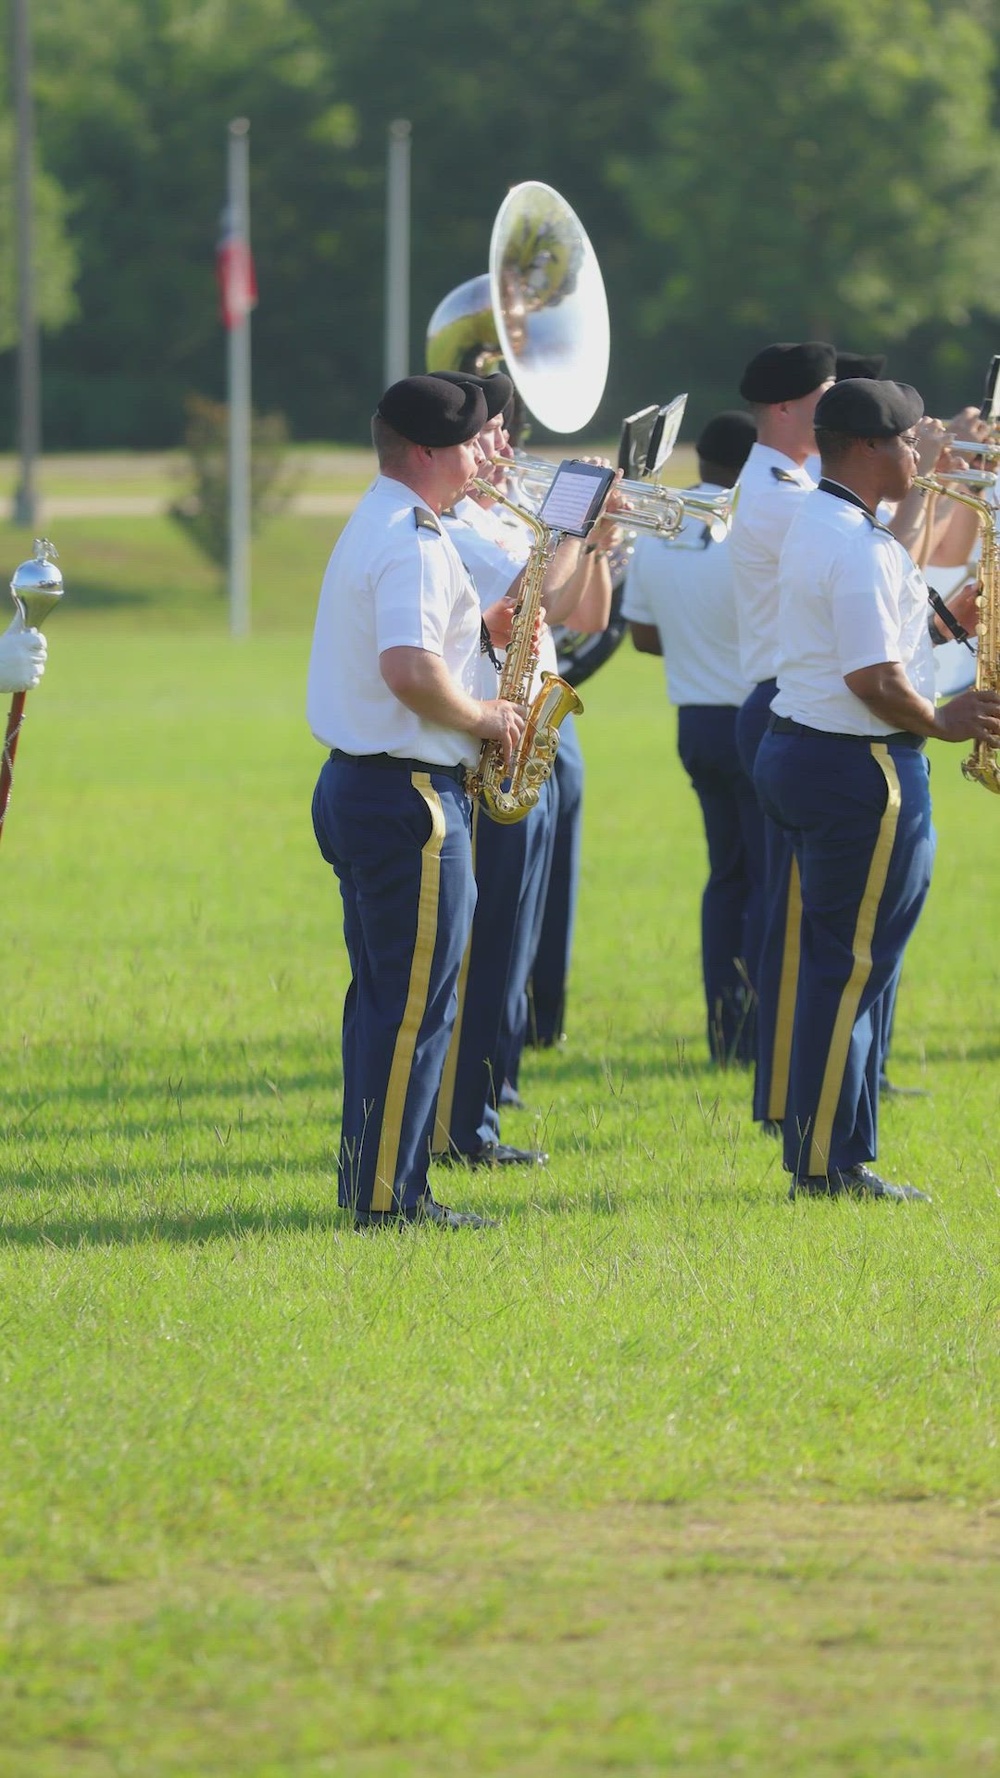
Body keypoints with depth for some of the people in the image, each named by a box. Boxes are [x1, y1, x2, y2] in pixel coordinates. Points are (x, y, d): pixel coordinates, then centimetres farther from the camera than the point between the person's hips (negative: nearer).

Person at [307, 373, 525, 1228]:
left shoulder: (373, 526, 16)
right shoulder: (414, 543, -18)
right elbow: (409, 669, -31)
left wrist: (482, 628, 14)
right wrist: (482, 716, -15)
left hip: (357, 777, 11)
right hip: (410, 793, -11)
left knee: (385, 992, 15)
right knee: (417, 1001, -6)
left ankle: (368, 1181, 18)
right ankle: (389, 1197, -5)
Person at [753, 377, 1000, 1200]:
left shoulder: (813, 522, 14)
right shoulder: (861, 547, -19)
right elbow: (874, 681, -23)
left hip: (800, 748, 11)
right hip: (858, 765, -10)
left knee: (846, 960, 13)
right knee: (855, 967, -6)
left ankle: (824, 1154, 15)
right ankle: (828, 1163, -4)